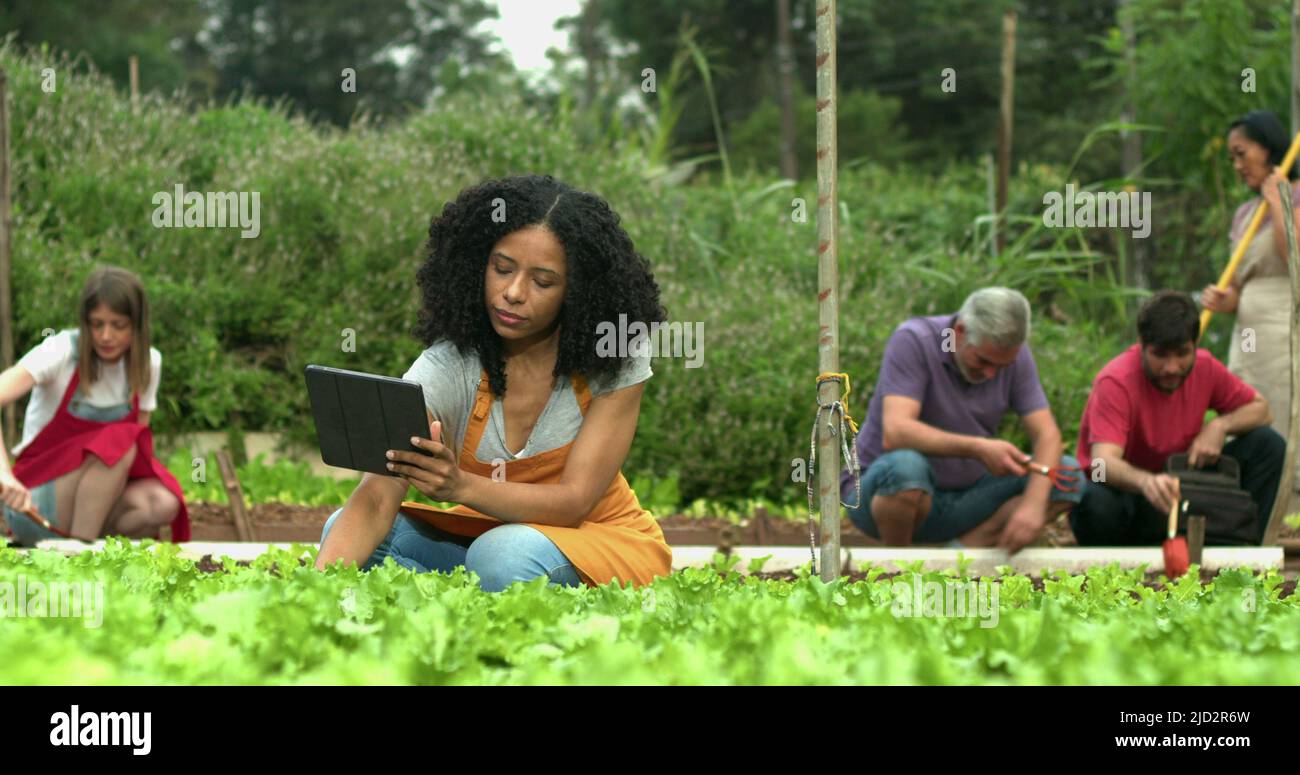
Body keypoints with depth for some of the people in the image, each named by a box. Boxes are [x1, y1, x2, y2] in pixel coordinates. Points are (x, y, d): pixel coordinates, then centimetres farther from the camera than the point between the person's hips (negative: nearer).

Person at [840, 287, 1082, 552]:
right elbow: (895, 434, -31)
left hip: (960, 501, 5)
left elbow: (1047, 434, -9)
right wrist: (977, 448, -41)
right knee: (906, 467, -40)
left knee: (1067, 476, -11)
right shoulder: (912, 341, -20)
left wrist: (1034, 503, -28)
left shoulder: (1015, 355, -5)